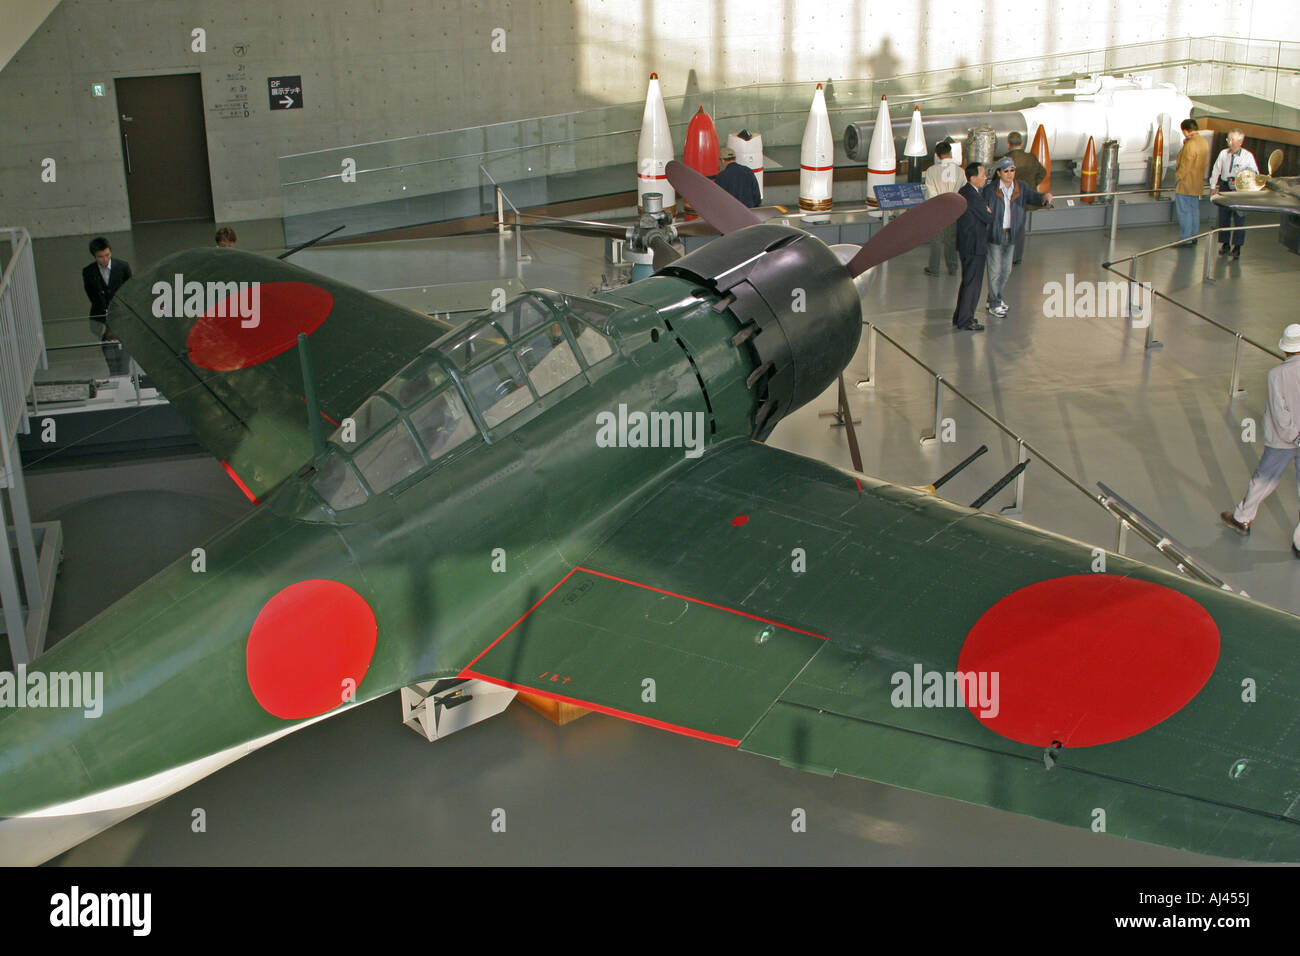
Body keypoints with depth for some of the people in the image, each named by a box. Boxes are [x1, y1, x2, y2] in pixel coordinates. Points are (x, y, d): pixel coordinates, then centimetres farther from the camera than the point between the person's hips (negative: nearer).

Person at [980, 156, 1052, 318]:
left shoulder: (1021, 188, 0)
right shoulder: (990, 190, -9)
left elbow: (1034, 197, -13)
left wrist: (1045, 197, -33)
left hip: (1011, 235, 4)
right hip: (994, 234, -4)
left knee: (1006, 269, 14)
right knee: (995, 269, 1)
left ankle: (995, 297, 33)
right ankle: (993, 304, 12)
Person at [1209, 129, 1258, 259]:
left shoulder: (1248, 156, -3)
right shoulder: (1223, 153, 4)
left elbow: (1255, 173, 3)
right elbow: (1216, 170, 11)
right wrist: (1213, 187, 9)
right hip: (1225, 187, 3)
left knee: (1239, 218, -1)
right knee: (1223, 216, 8)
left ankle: (1237, 247, 8)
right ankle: (1224, 243, 22)